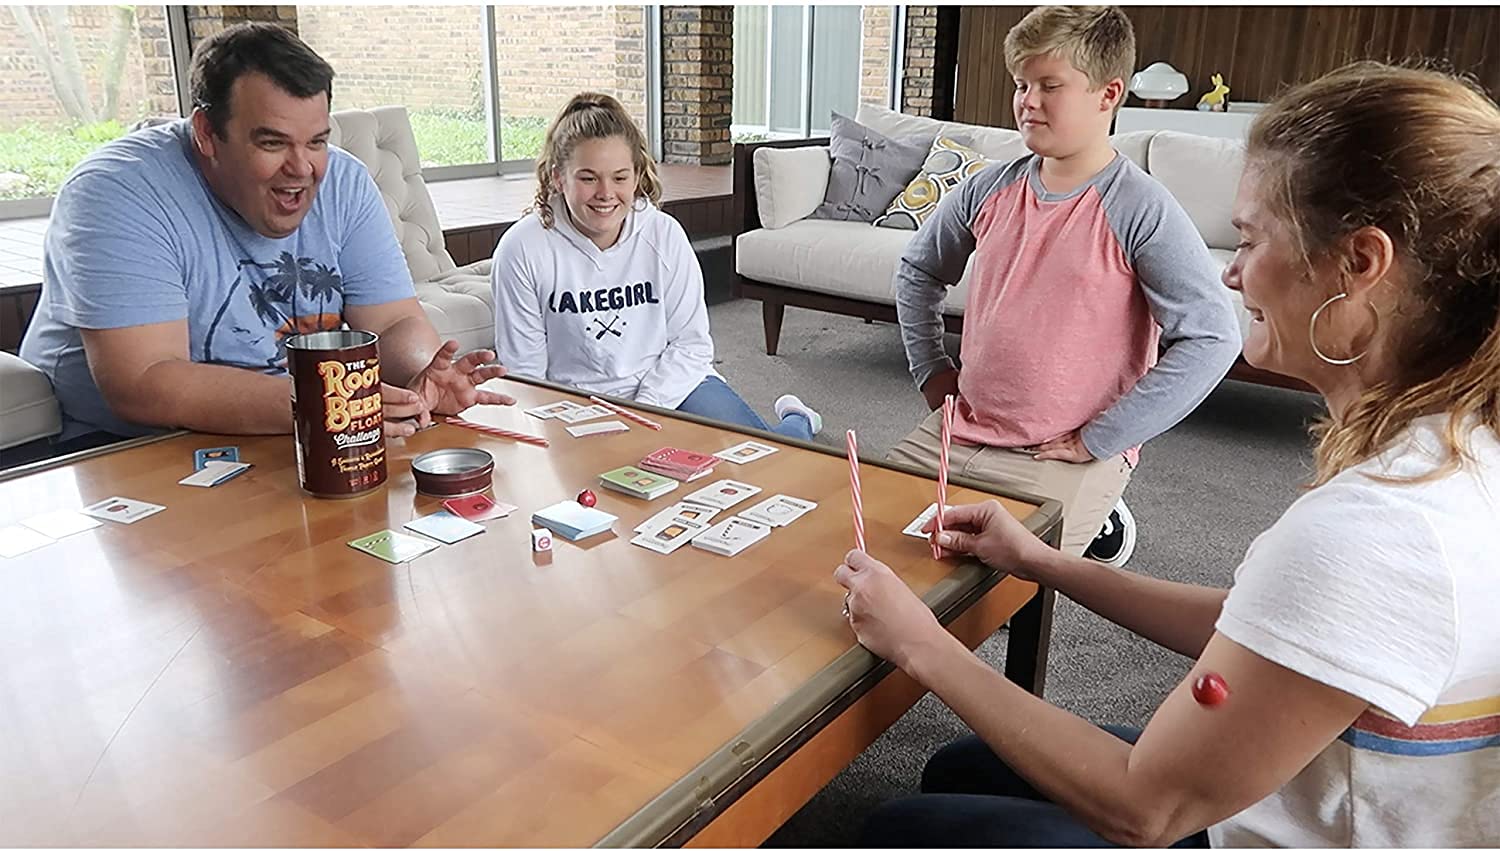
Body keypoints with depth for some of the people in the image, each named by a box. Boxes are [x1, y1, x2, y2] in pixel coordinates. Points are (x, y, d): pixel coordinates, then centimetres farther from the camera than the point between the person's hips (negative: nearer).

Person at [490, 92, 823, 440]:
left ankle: (797, 421, 25)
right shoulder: (522, 250, -11)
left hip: (671, 385, 1)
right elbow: (524, 371, -4)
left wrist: (644, 412, -15)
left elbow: (691, 343, -3)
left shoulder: (664, 233, -5)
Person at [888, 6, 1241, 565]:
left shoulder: (1141, 211, -14)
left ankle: (1096, 524, 14)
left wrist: (1098, 440, -17)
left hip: (1066, 458, -6)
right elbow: (918, 271, 19)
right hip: (959, 432, 6)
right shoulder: (989, 190, 2)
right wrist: (931, 369, 10)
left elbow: (1212, 337, -19)